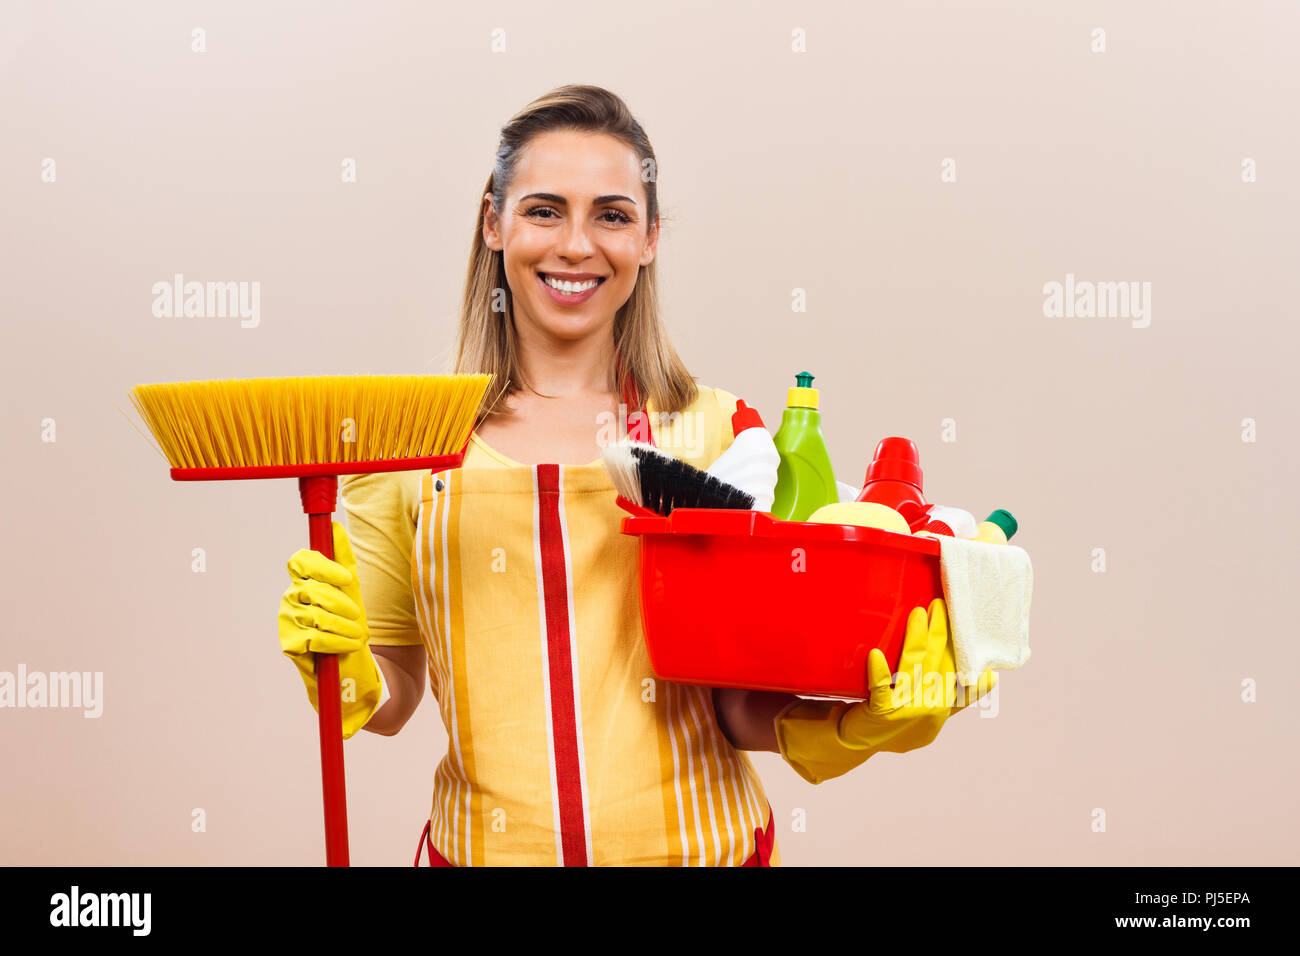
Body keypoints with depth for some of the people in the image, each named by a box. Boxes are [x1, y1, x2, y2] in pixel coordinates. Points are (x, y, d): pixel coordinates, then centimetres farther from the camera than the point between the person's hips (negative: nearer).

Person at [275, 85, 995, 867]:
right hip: (489, 844, 1)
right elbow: (391, 698, 3)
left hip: (699, 842, 0)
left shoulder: (721, 432, -5)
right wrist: (342, 671, -16)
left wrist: (858, 722, -21)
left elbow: (742, 711, -4)